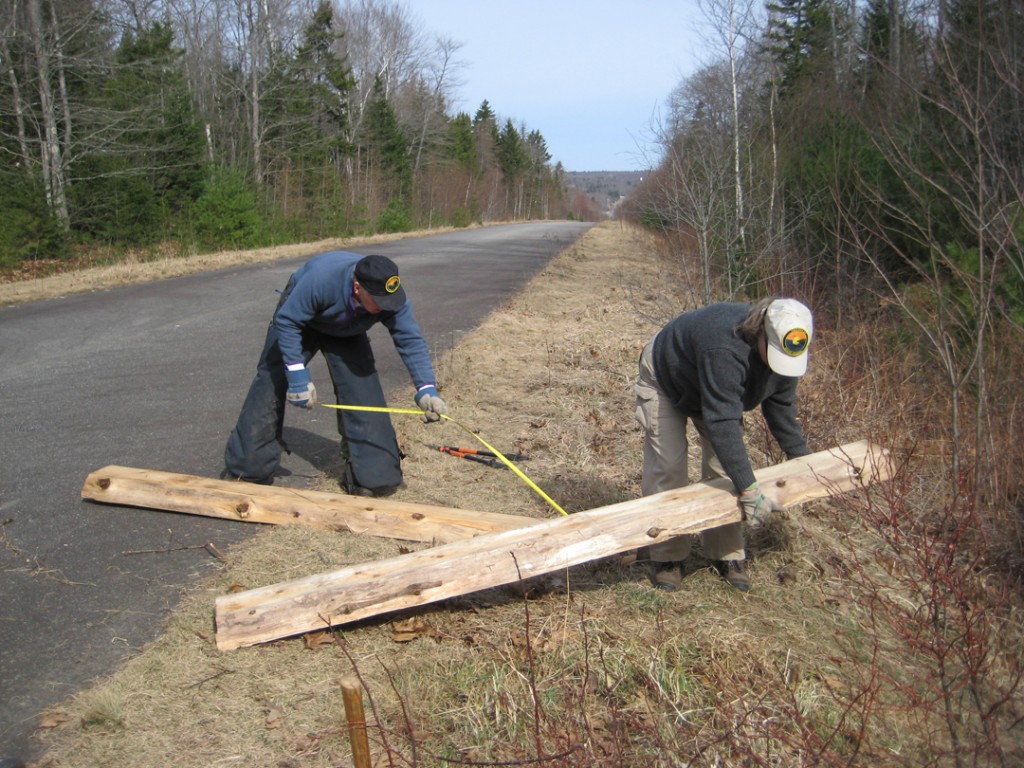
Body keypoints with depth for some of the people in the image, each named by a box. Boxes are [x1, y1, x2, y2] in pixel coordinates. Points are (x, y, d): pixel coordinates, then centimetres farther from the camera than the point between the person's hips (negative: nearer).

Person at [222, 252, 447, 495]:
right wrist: (297, 376, -33)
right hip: (297, 319, -2)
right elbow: (287, 322, -32)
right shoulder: (321, 277, -43)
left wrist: (426, 389, -41)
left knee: (363, 393, -12)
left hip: (347, 333, 3)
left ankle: (371, 477, -2)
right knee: (270, 387, -6)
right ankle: (243, 471, 6)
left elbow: (411, 341, -28)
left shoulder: (392, 297, -33)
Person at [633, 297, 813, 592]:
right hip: (664, 380, -6)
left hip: (716, 390, 7)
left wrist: (800, 456, -4)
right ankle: (667, 557, 2)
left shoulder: (784, 351, -22)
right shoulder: (725, 349, -48)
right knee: (667, 469, -11)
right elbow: (723, 423, -50)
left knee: (724, 468, 0)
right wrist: (748, 489, -50)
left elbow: (781, 406, -5)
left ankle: (727, 555, 12)